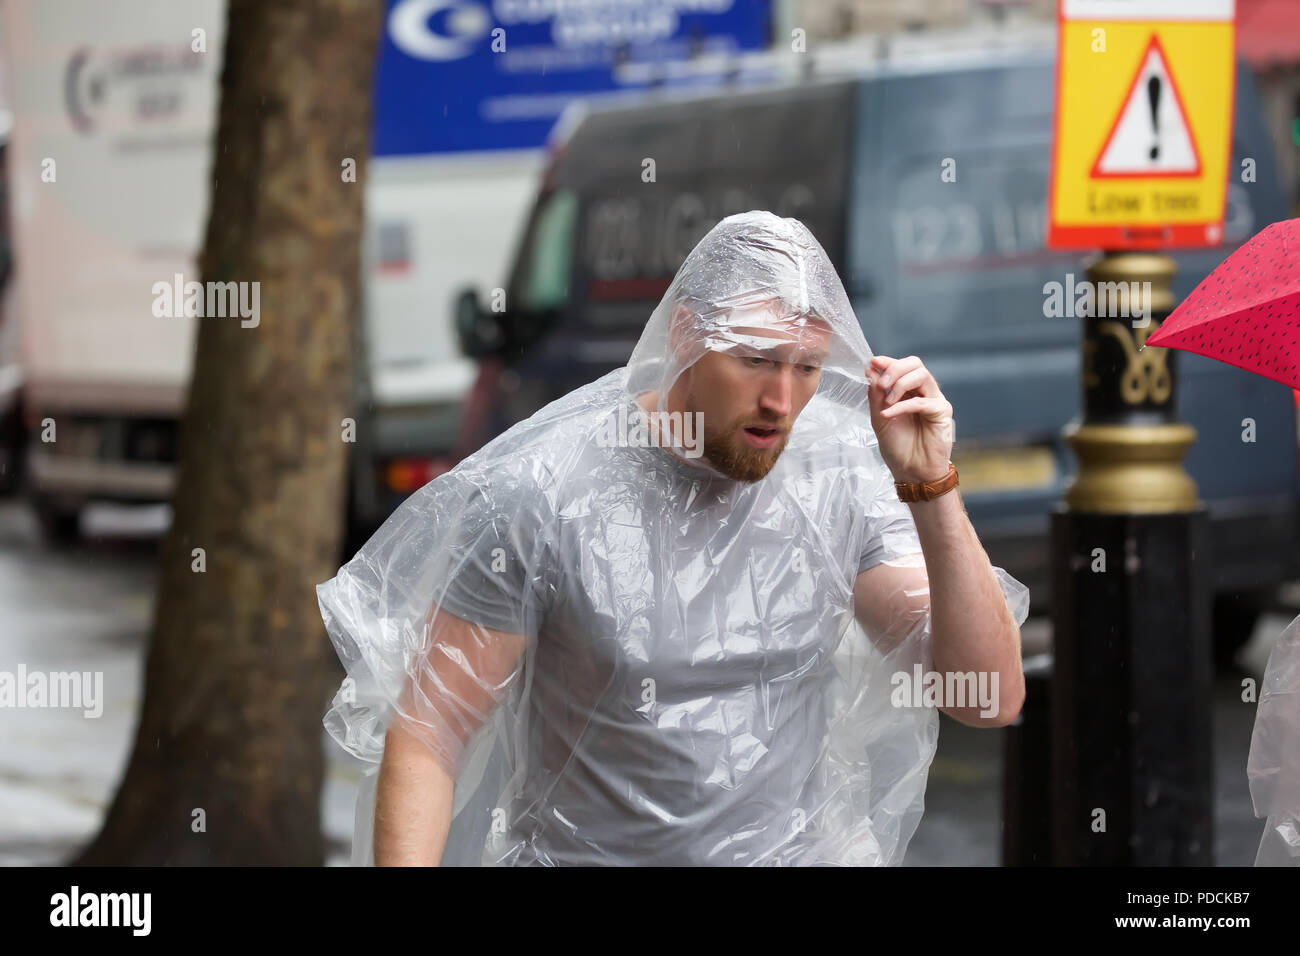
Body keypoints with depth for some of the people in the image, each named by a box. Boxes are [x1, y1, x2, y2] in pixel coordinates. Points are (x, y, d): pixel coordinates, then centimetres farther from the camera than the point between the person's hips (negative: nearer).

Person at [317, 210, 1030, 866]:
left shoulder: (845, 473, -2)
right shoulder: (538, 494, -11)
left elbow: (990, 699, -4)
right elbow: (425, 736, -6)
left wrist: (932, 488, -14)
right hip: (580, 854, -2)